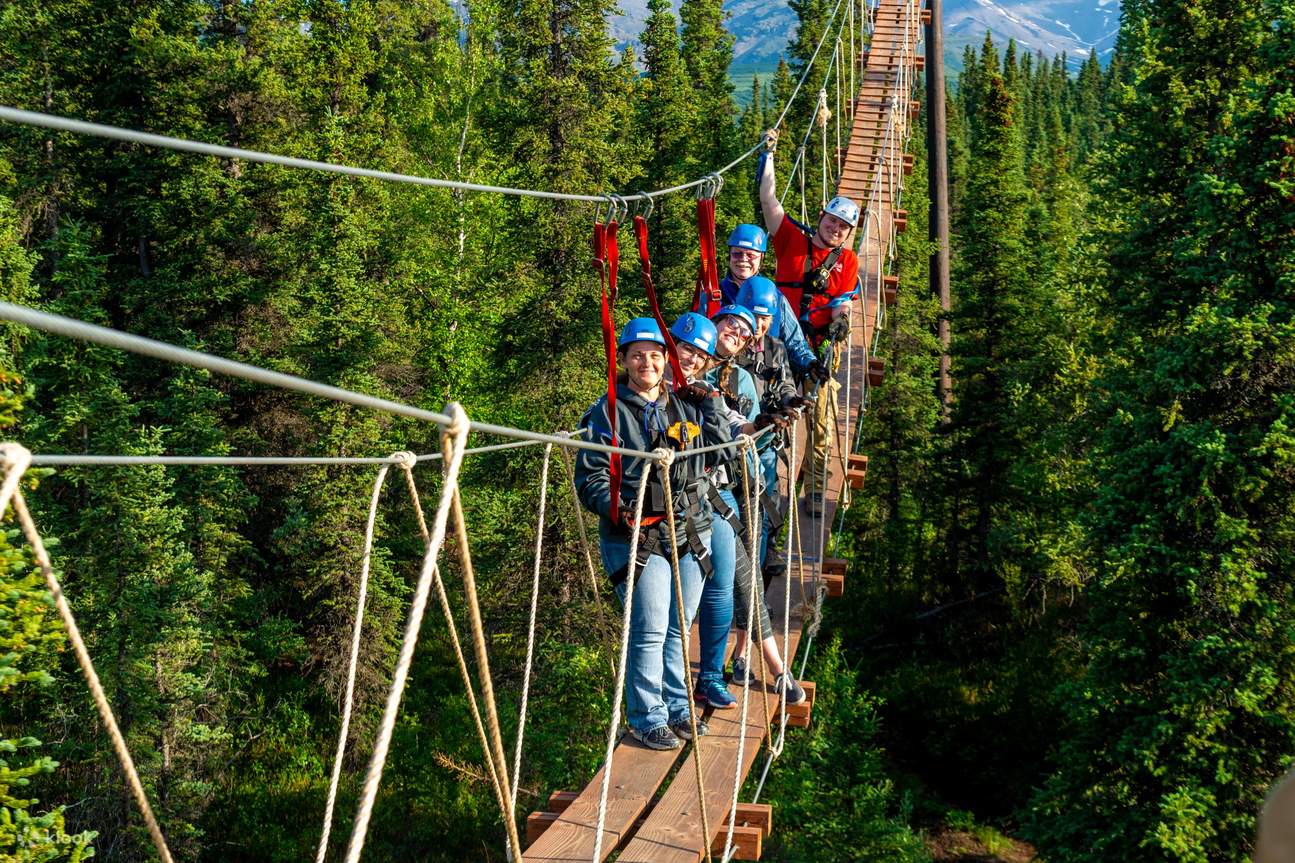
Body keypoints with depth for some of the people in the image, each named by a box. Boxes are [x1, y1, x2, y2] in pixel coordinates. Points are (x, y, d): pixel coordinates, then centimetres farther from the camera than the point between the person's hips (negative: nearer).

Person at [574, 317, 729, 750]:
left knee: (679, 628, 13)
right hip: (637, 538, -5)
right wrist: (615, 507, -22)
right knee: (650, 630, -8)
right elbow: (591, 477, -4)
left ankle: (677, 709, 27)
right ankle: (647, 719, 6)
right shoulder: (608, 412, -2)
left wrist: (709, 403, 4)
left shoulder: (686, 405, 13)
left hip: (690, 533, 5)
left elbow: (721, 452, 10)